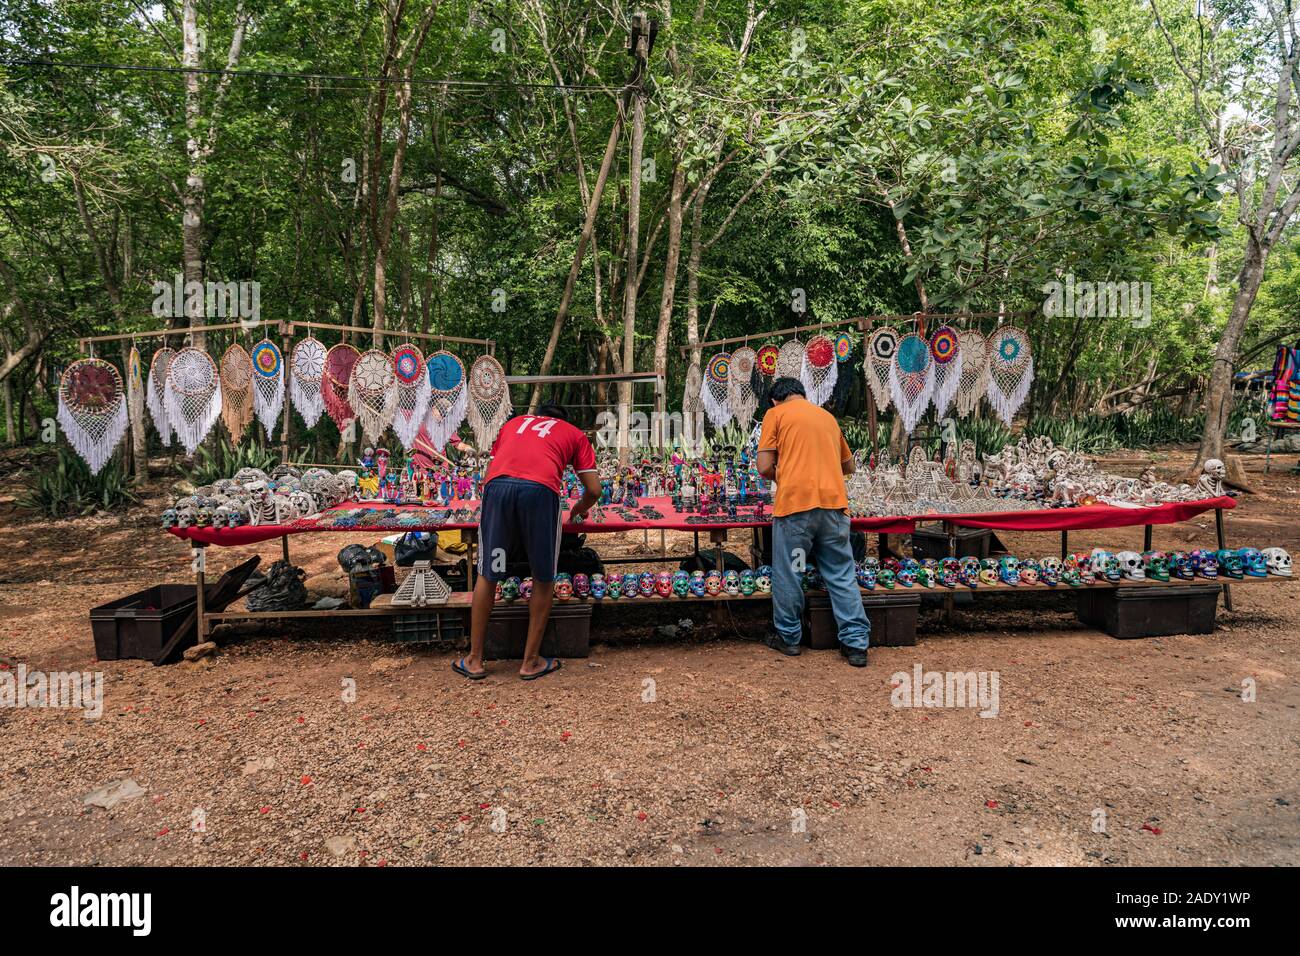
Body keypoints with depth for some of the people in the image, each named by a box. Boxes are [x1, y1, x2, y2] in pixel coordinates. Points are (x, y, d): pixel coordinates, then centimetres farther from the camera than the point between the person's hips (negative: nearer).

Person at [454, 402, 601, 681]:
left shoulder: (514, 423, 37)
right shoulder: (574, 434, 30)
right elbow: (594, 490, 22)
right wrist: (578, 510, 42)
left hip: (497, 485, 2)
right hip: (541, 490, -2)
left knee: (487, 575, 15)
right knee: (543, 579, 15)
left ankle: (474, 660, 23)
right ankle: (531, 661, 20)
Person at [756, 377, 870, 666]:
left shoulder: (775, 414, 6)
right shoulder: (827, 416, 22)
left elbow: (765, 466, -2)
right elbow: (848, 465, 31)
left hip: (795, 503, -4)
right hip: (834, 503, 5)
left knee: (787, 574, 10)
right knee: (842, 576, 9)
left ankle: (788, 637, 21)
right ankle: (856, 643, 11)